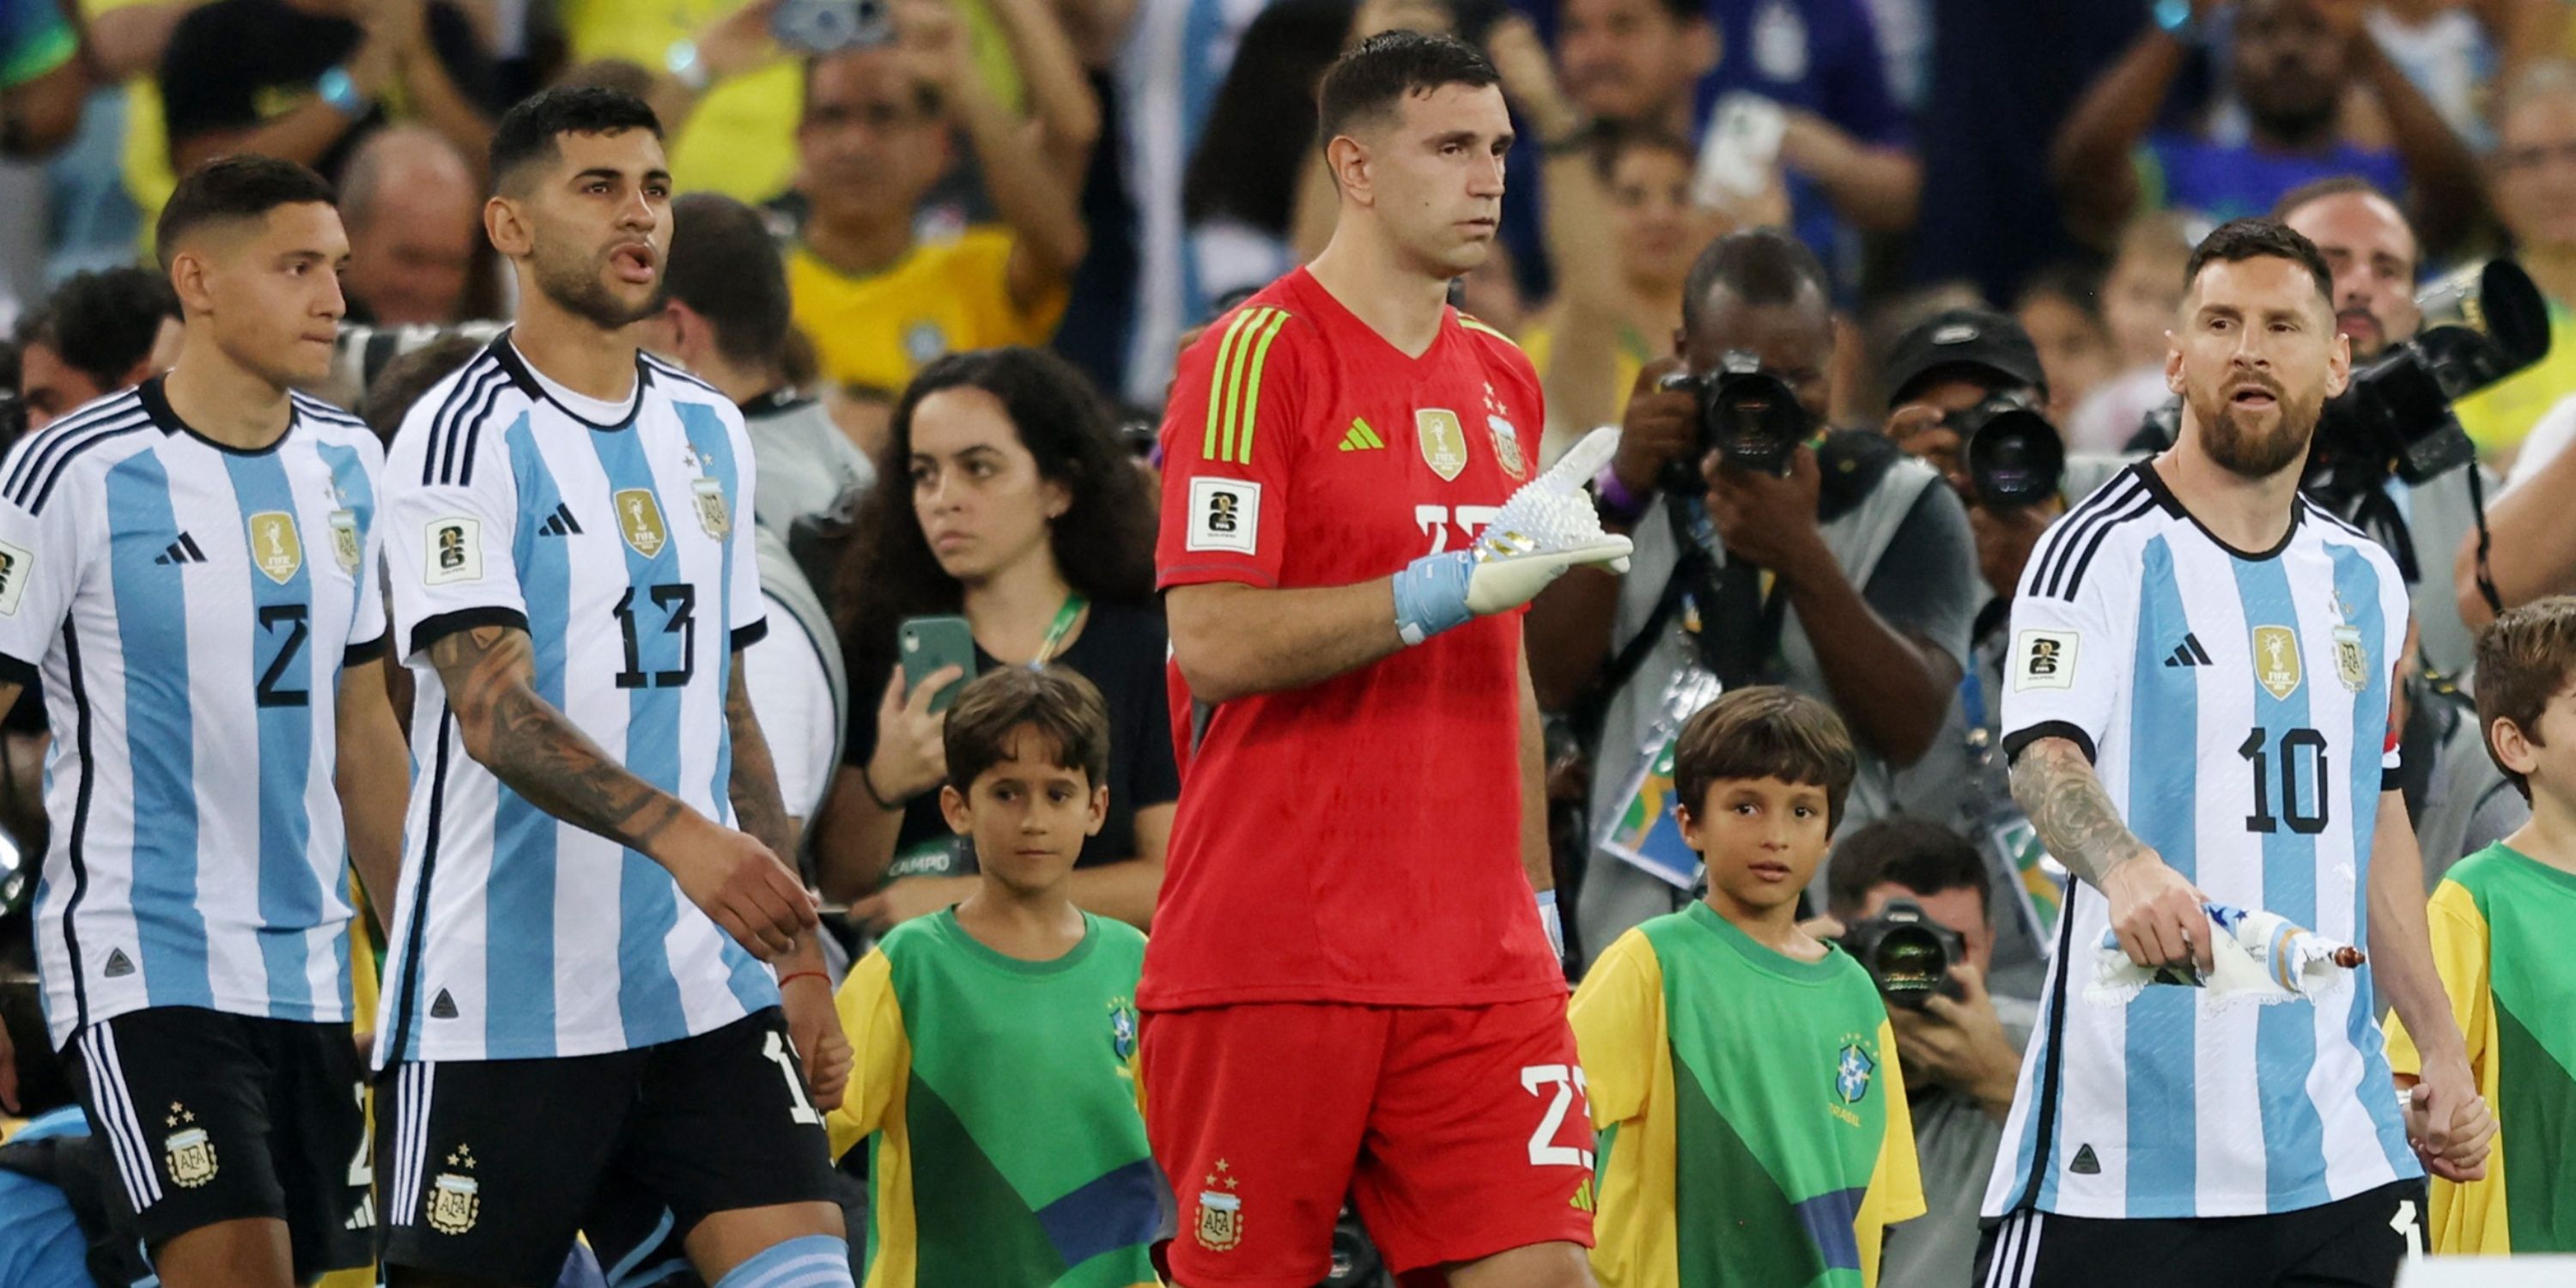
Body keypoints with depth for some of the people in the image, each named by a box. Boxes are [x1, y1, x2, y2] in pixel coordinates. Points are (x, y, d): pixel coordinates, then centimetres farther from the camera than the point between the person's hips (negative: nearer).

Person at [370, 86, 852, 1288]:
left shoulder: (708, 434, 15)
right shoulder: (465, 436, -8)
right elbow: (494, 712, -19)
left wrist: (798, 954, 17)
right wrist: (678, 833, -34)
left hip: (704, 995, 6)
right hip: (501, 1005, -6)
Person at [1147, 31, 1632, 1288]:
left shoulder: (1501, 382, 16)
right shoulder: (1257, 357, -7)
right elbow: (1213, 642, -16)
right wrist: (1450, 589, -23)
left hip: (1475, 959, 6)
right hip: (1270, 949, -6)